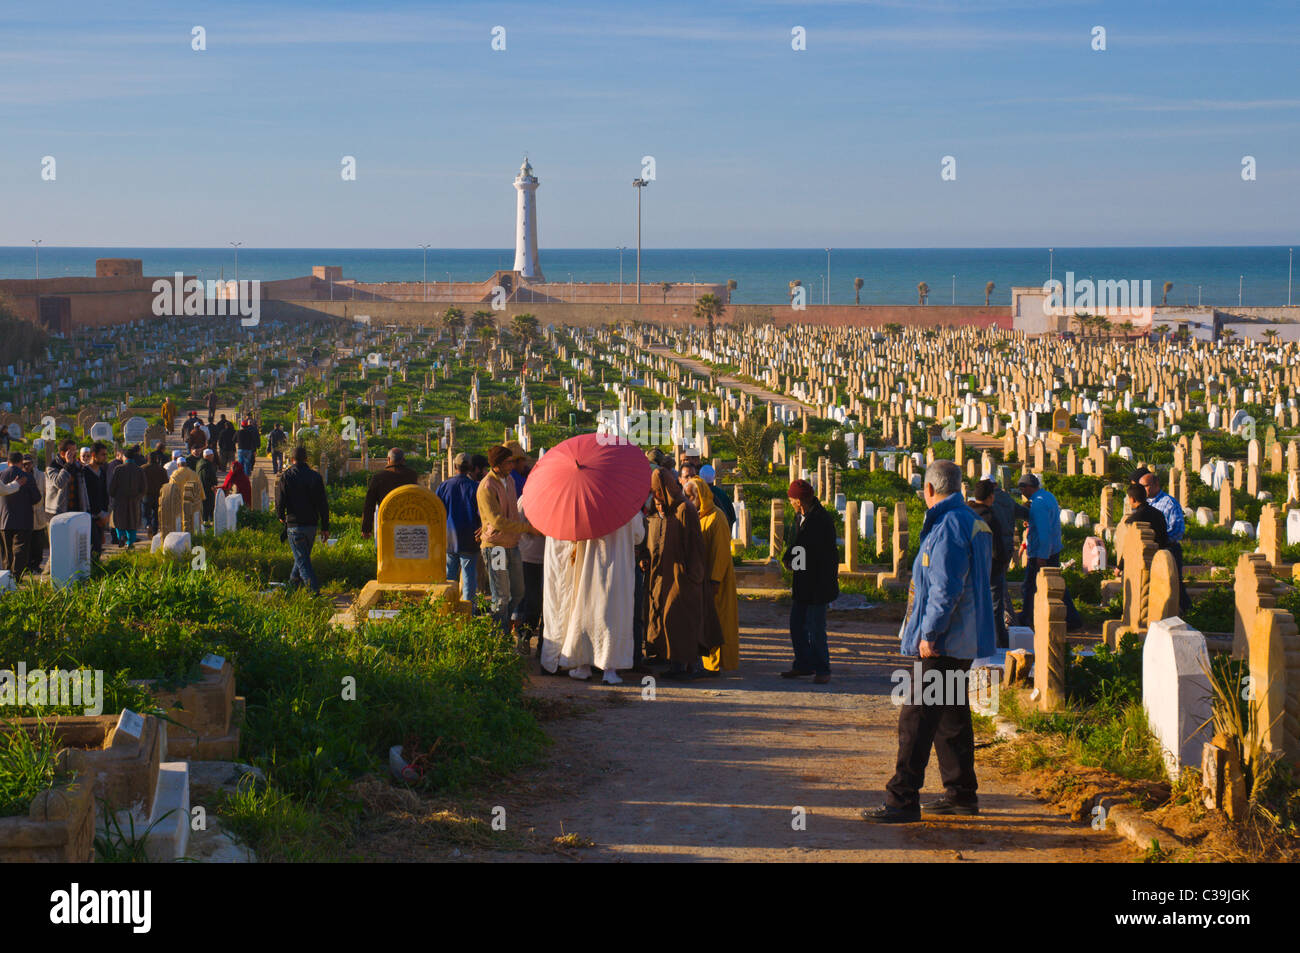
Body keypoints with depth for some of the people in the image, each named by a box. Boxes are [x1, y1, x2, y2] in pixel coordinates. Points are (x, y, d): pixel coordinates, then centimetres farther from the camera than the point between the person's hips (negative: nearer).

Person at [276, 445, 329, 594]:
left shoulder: (286, 476, -7)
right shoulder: (315, 476, 3)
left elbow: (280, 500, -7)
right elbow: (323, 504, 2)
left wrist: (281, 516, 14)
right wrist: (325, 527, 7)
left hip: (294, 524, -4)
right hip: (312, 524, 4)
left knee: (302, 560, -4)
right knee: (303, 557, 20)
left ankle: (314, 590, -15)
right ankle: (293, 585, 34)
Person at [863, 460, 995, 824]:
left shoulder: (948, 527, -17)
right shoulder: (974, 522, 15)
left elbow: (946, 589, -24)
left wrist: (929, 634, -21)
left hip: (942, 644, -10)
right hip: (964, 640, 10)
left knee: (916, 718, -8)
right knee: (951, 716, 17)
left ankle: (903, 799, -8)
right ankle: (961, 793, 23)